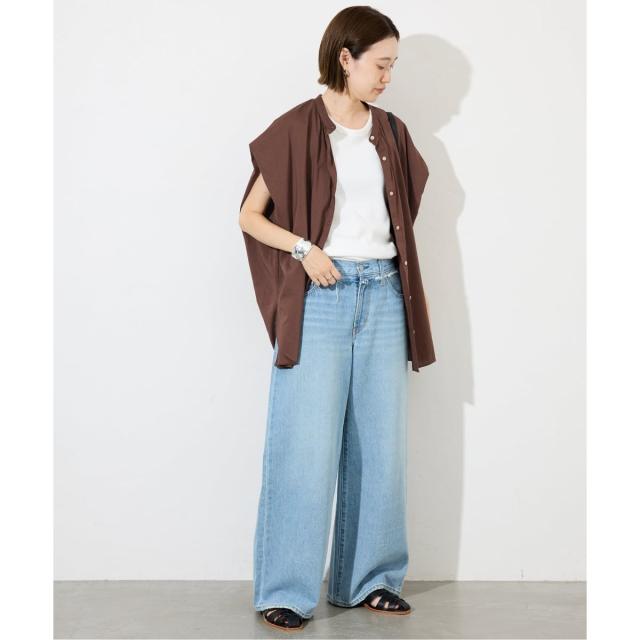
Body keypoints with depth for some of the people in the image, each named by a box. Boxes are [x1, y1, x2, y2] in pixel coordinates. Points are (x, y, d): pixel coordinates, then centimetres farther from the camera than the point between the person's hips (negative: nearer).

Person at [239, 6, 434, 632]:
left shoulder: (390, 134, 13)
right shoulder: (297, 129, -2)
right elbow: (249, 216, 0)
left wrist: (394, 271, 12)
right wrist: (305, 248, -14)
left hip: (382, 296, 5)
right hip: (319, 298, -5)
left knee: (379, 442, 7)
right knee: (306, 446, -6)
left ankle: (369, 578, 19)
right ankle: (285, 591, 3)